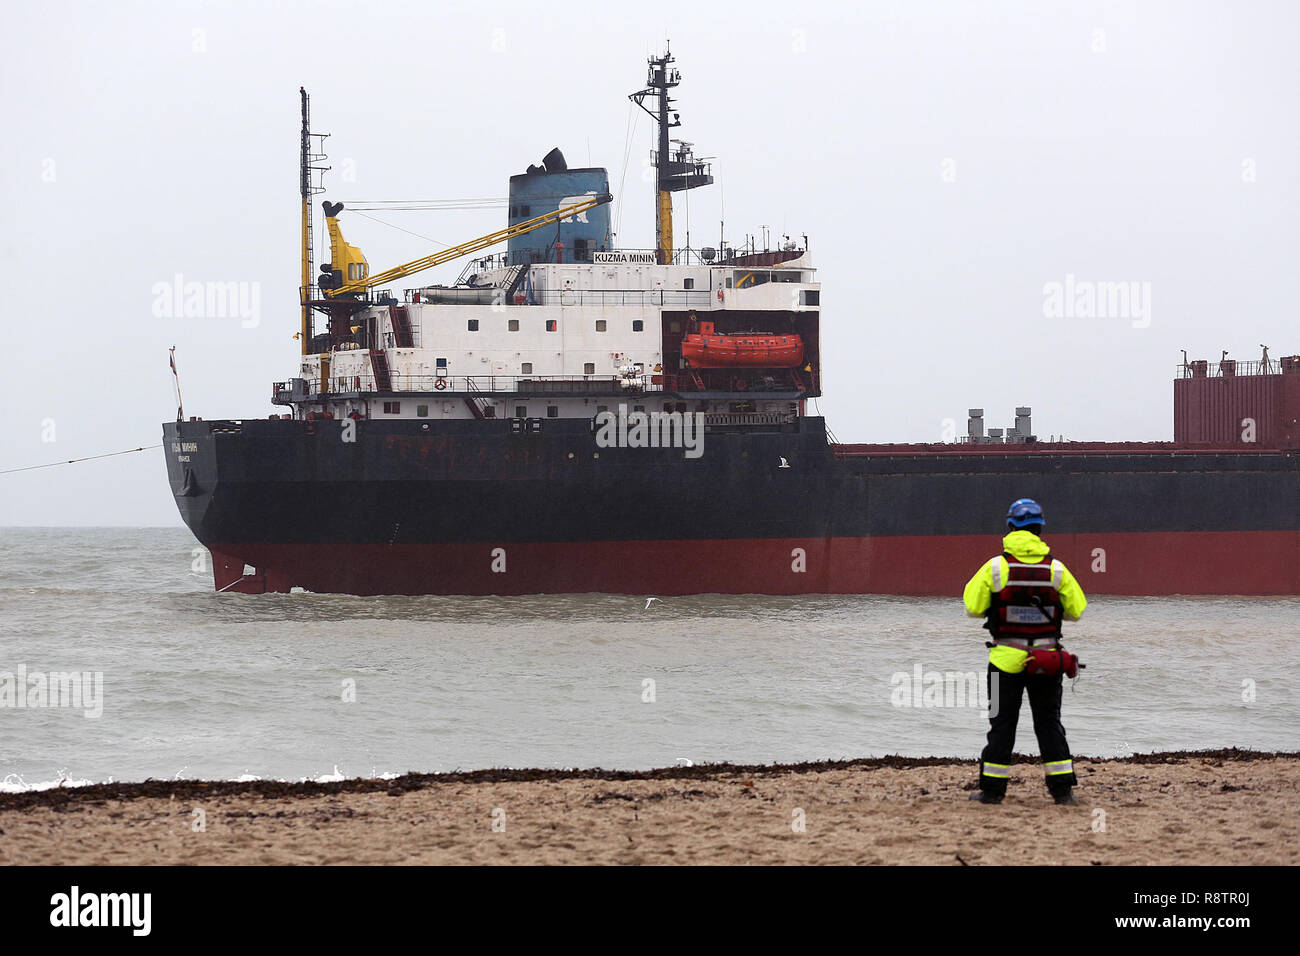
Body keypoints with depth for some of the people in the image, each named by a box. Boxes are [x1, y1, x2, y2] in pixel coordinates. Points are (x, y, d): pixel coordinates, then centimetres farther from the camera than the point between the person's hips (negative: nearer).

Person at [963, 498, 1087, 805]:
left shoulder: (995, 567, -8)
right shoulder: (1056, 569, -3)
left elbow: (973, 607, -4)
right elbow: (1076, 609, 3)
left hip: (1006, 660, -1)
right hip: (1047, 660, 1)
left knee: (1002, 724, 6)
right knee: (1049, 722, 11)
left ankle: (992, 789, 7)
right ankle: (1062, 788, 8)